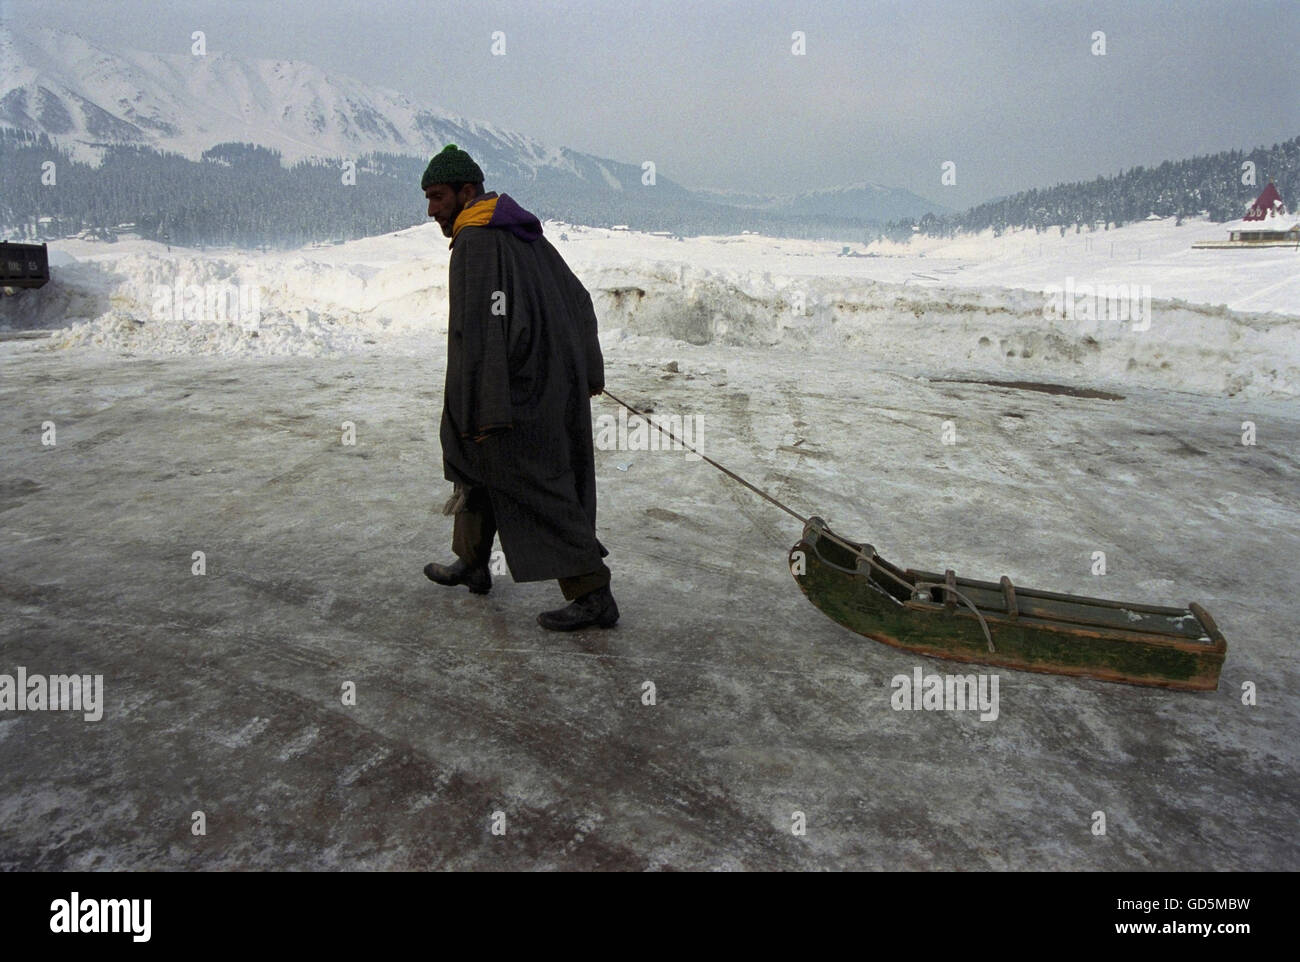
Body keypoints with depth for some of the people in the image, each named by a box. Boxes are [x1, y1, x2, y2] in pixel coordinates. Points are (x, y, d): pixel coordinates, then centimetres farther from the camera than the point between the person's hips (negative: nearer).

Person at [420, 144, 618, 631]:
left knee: (536, 491, -4)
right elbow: (579, 301, 20)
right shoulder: (526, 236, 16)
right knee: (476, 460, 22)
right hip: (559, 386, 10)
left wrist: (483, 413, -24)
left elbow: (482, 332, -23)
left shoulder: (476, 242, -13)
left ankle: (593, 595, -1)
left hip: (519, 392, -10)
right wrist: (588, 371, 25)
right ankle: (472, 565, 35)